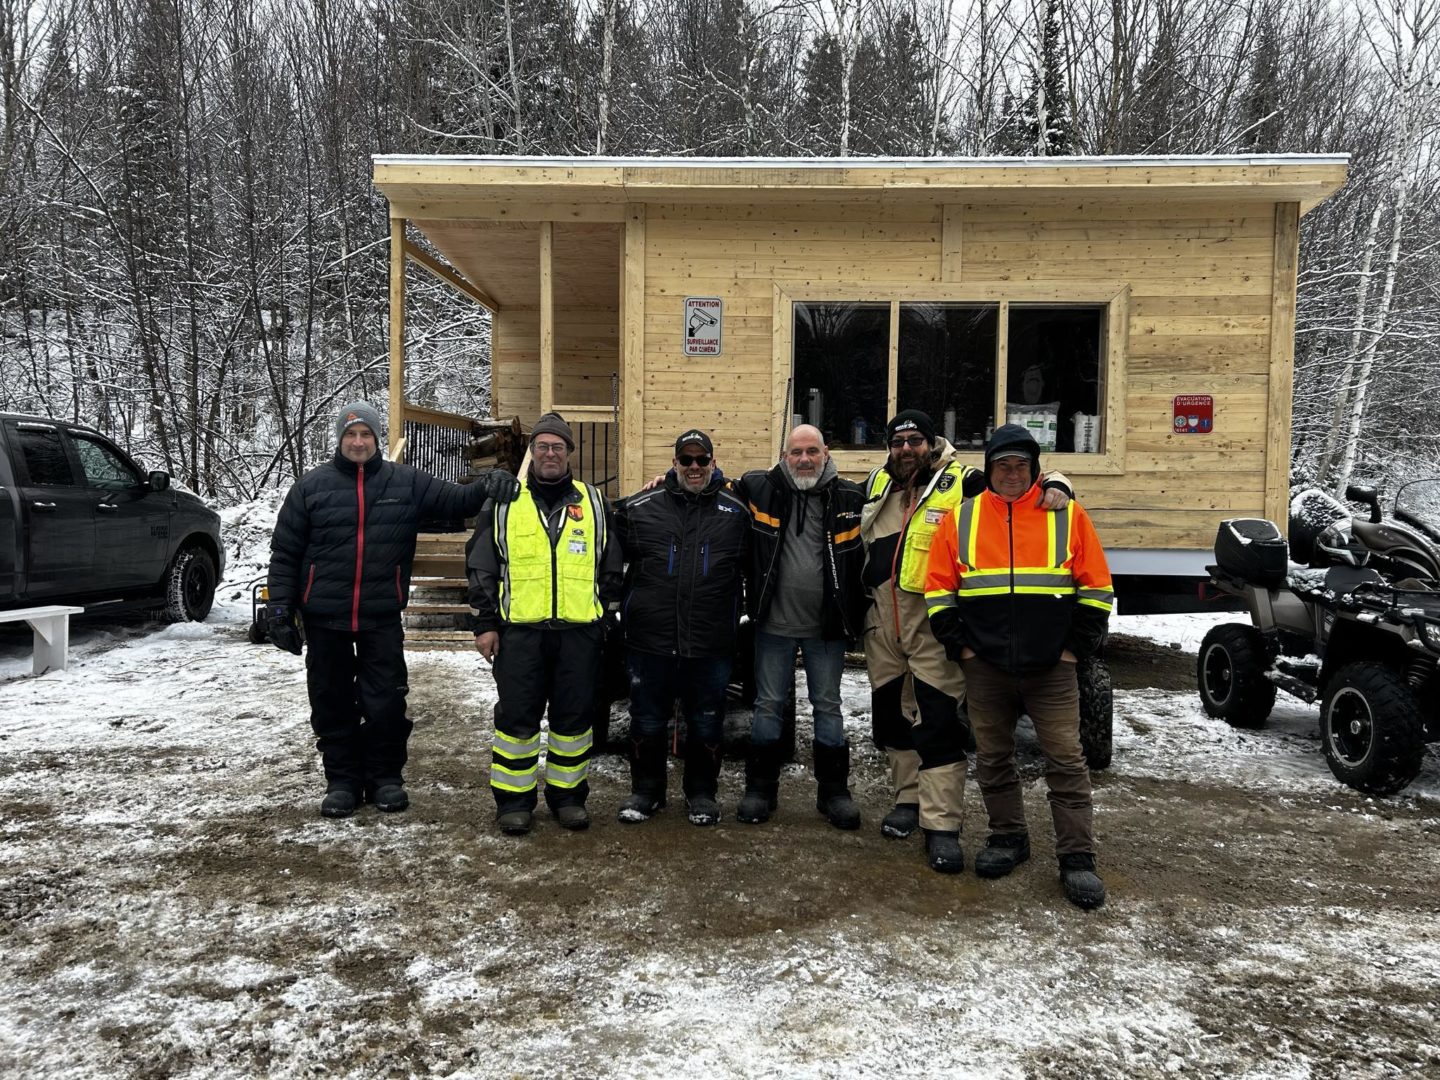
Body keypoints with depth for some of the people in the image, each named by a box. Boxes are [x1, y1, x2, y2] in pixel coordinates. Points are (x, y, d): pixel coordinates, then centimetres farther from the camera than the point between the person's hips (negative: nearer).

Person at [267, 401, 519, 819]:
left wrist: (485, 486, -20)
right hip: (324, 617, 0)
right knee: (332, 703, 9)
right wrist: (280, 610, -2)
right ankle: (342, 780, 23)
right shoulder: (311, 486, 2)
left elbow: (453, 499, 2)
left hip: (382, 617, 0)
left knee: (386, 701, 4)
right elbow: (285, 553, 3)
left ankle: (385, 777, 21)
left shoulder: (407, 482, 3)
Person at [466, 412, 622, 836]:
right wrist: (485, 623, 0)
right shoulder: (505, 502, 7)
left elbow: (611, 569, 13)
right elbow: (481, 567, 7)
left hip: (579, 630, 1)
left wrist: (606, 621, 8)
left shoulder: (594, 502, 10)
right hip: (519, 630, -1)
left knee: (573, 716, 7)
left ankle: (567, 794, 21)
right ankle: (514, 799, 15)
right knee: (517, 716, 3)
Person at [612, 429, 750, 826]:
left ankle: (702, 793, 29)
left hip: (711, 644, 0)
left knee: (706, 724, 12)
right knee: (647, 722, 11)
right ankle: (646, 790, 29)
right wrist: (629, 606, 6)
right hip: (650, 640, 0)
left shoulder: (736, 513, 5)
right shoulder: (640, 509, 3)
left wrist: (733, 622, 7)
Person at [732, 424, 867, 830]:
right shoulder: (760, 488, -3)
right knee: (768, 704, 10)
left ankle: (833, 791, 24)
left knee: (827, 705, 11)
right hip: (774, 622, 0)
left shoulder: (850, 497, -3)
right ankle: (760, 789, 23)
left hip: (826, 627, 0)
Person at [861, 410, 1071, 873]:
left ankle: (941, 825, 0)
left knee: (939, 722, -6)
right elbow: (855, 530, 31)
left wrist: (1055, 485, -23)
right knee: (890, 714, 14)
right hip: (882, 620, 6)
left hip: (933, 622, -6)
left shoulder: (961, 483, -3)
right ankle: (910, 798, 31)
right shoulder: (877, 486, 13)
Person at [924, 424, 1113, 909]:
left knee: (1066, 760, 0)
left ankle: (1077, 857, 9)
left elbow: (1096, 589, 3)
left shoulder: (1068, 517, 0)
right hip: (985, 668, 2)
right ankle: (1008, 837, 28)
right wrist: (959, 645, 0)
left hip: (1052, 668, -2)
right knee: (993, 758, 12)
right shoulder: (961, 519, 4)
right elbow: (939, 589, 6)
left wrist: (1076, 647, -3)